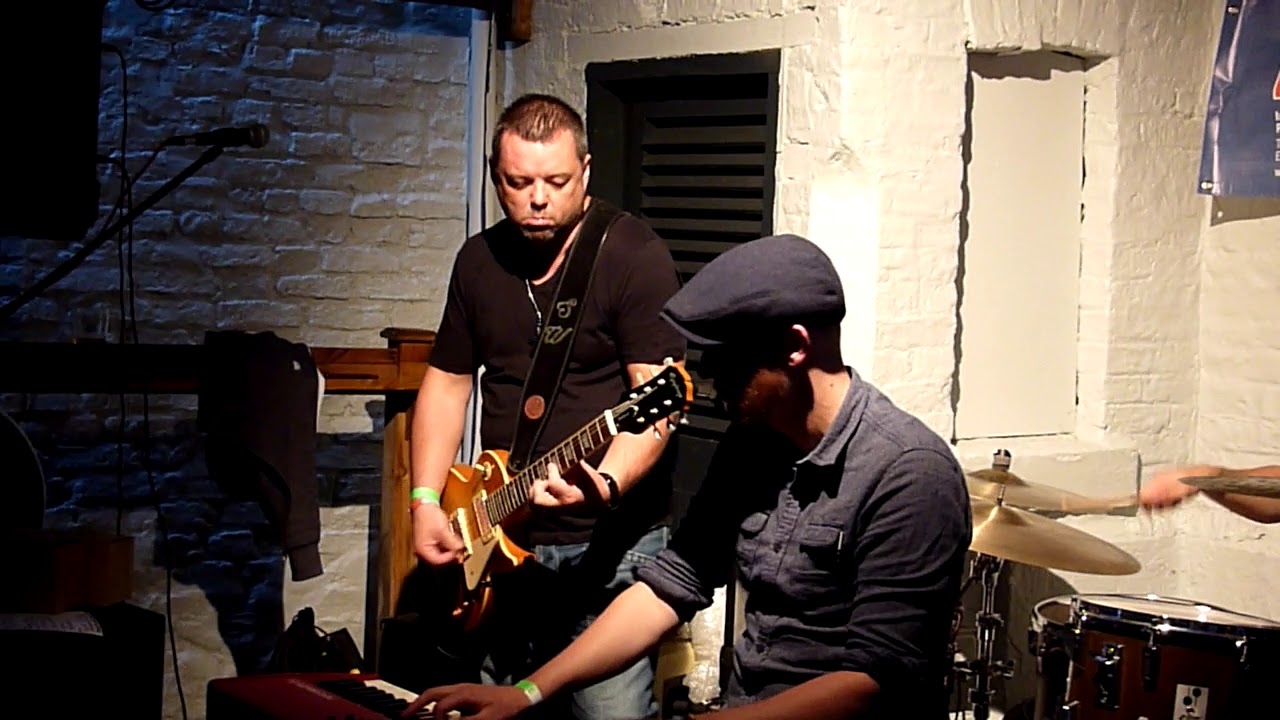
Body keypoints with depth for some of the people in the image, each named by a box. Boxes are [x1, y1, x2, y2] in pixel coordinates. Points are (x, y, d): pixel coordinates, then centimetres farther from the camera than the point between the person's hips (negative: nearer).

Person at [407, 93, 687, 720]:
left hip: (608, 545, -6)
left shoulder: (636, 256, -10)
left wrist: (606, 486, -34)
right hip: (500, 544, 6)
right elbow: (447, 381, 16)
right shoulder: (478, 261, 10)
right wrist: (426, 500, 6)